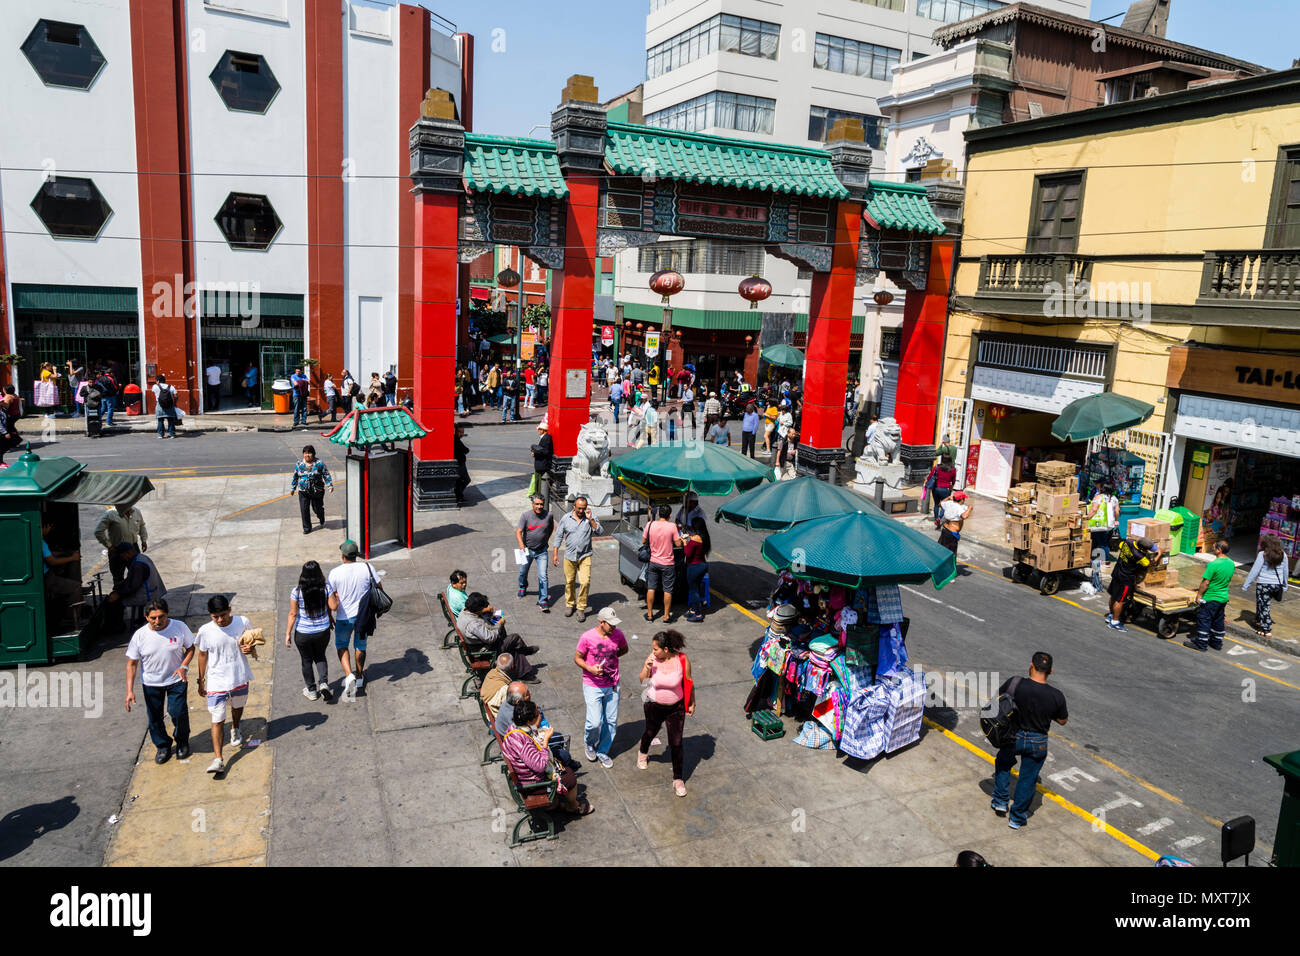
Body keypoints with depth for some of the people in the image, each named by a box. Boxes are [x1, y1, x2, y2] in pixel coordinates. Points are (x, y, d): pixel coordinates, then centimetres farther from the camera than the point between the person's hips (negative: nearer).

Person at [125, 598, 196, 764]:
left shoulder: (179, 627, -15)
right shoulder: (139, 636, -15)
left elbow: (190, 648, 0)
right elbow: (132, 663, -8)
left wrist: (184, 666, -17)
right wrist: (130, 690, -13)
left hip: (176, 680, -1)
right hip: (151, 683, 1)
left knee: (179, 713, 0)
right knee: (155, 718, 12)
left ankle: (182, 743, 27)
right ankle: (163, 747, 34)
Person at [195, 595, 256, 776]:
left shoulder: (243, 622, -12)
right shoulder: (205, 631, -14)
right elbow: (203, 656, 0)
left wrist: (248, 648, -18)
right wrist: (201, 681, 5)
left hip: (240, 678, 2)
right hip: (216, 682, -2)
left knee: (238, 707, 27)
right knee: (217, 720, -6)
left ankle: (235, 730, 58)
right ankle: (218, 759, -4)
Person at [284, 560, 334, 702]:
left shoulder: (297, 591, -18)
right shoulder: (326, 587, -14)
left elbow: (293, 614, -13)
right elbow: (331, 607, -2)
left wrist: (288, 633, -3)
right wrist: (330, 617, 19)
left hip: (303, 634, -2)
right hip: (323, 631, 2)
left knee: (307, 661, 19)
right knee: (320, 657, 25)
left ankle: (311, 691, 31)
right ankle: (324, 683, 7)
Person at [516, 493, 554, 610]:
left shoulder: (549, 515, -10)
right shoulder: (526, 515, -15)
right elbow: (518, 532, -21)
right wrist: (521, 543, -38)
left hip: (542, 551, -1)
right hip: (527, 550, 1)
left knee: (543, 576, -10)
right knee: (523, 572, 21)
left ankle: (543, 602, -5)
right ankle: (523, 588, 51)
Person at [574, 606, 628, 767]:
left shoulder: (617, 634, -6)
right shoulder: (587, 637, -16)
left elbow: (624, 649, 15)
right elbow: (577, 658, -4)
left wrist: (610, 657, 1)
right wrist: (590, 668, -21)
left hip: (612, 685, 4)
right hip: (593, 686, -4)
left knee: (611, 721, 10)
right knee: (595, 722, -10)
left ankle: (602, 751, 31)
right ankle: (590, 744, 24)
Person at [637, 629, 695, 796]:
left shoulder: (682, 660, -21)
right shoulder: (652, 658, -16)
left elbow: (689, 684, -6)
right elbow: (642, 681, -7)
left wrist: (692, 704, 3)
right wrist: (647, 667, -26)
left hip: (676, 708, -2)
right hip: (654, 706, 2)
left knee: (676, 743, 0)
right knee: (650, 733, 25)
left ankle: (678, 779, 18)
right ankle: (643, 753, 59)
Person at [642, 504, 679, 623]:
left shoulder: (650, 524, -7)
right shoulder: (672, 526, -15)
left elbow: (643, 541, 2)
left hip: (653, 562, 3)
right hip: (667, 563, -3)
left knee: (651, 588, 12)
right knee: (667, 591, 8)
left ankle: (650, 614, 20)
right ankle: (666, 616, 14)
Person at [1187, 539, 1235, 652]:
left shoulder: (1213, 564, -23)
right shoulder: (1232, 564, 1)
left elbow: (1205, 582, -20)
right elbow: (1229, 582, 13)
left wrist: (1199, 594, -9)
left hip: (1210, 598, -8)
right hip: (1223, 597, 8)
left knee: (1204, 619, 3)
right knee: (1218, 621, 18)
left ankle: (1201, 643, 9)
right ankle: (1217, 642, 28)